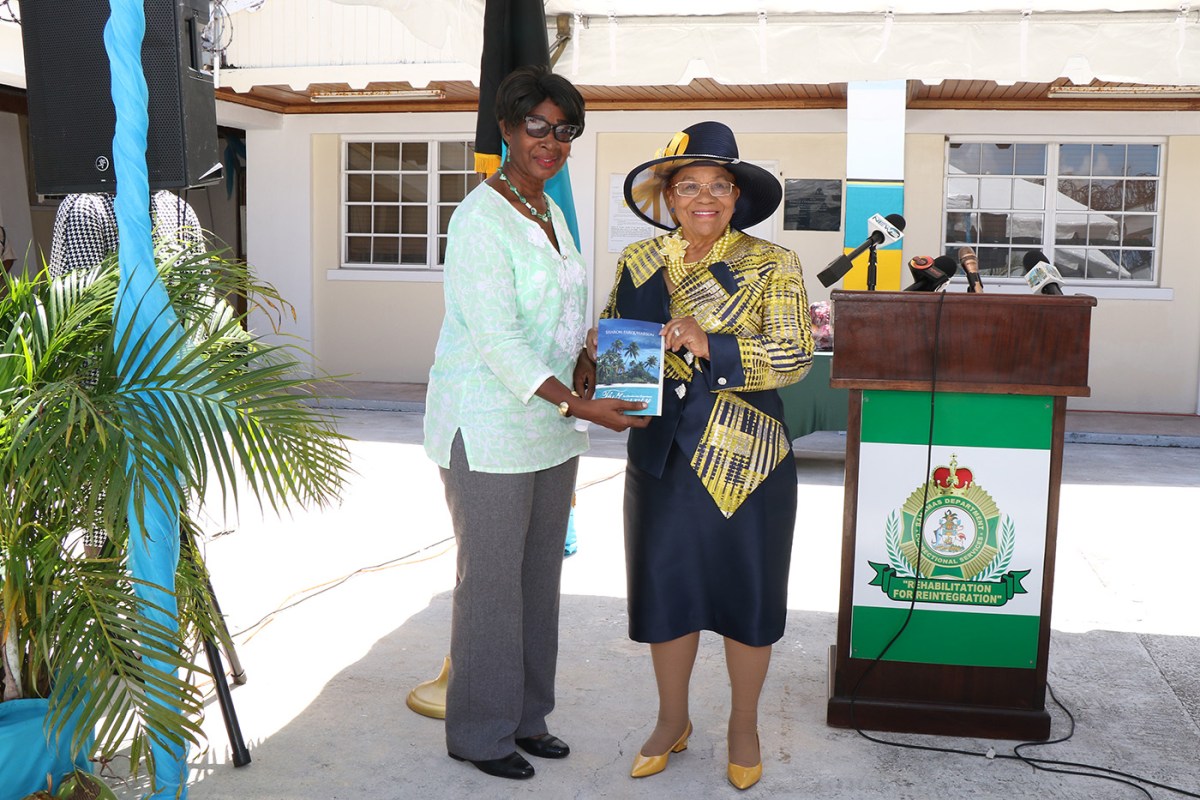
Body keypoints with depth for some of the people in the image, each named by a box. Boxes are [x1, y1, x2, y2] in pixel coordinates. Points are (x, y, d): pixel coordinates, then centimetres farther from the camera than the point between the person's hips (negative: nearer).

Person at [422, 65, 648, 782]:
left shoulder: (550, 211, 12)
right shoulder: (483, 218, -16)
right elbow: (496, 338, -23)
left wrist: (592, 357, 3)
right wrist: (579, 405, -28)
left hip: (548, 423, 9)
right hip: (488, 429, -8)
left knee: (540, 574, 15)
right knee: (493, 581, 2)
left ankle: (527, 716, 31)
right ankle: (480, 733, 20)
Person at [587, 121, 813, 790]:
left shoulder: (773, 266, -5)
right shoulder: (640, 262, 6)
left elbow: (797, 355, -14)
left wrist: (711, 346, -27)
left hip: (748, 458, -3)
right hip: (663, 454, 3)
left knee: (747, 592, 8)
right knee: (666, 588, 11)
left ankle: (744, 725, 30)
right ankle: (673, 721, 33)